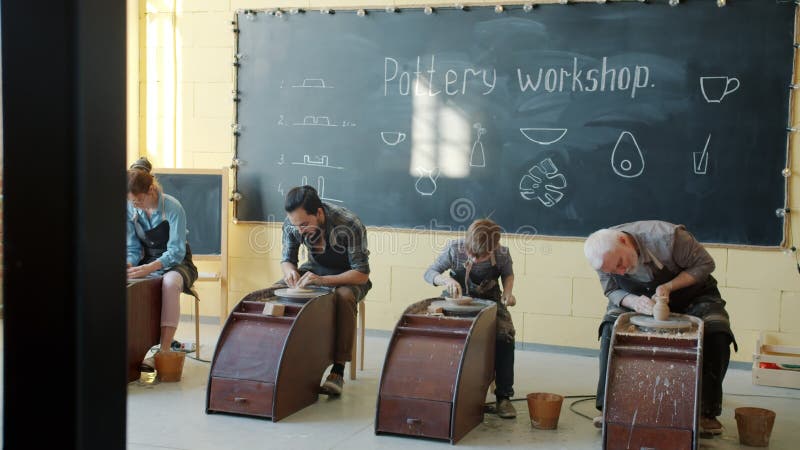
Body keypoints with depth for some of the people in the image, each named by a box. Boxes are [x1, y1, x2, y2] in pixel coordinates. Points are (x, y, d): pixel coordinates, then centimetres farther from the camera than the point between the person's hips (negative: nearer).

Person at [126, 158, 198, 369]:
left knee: (170, 282, -39)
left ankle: (164, 352, -37)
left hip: (176, 262, -5)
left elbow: (176, 251, -23)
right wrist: (128, 264, -24)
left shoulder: (173, 208, -20)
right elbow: (133, 248, -1)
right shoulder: (130, 209, -5)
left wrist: (149, 268, -39)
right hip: (147, 261, 5)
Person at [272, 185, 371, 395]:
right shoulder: (292, 224, -16)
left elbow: (362, 274, -27)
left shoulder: (350, 225, -30)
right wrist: (290, 271, -27)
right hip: (315, 268, 5)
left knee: (344, 297, -38)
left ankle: (338, 370, -31)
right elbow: (287, 259, -1)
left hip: (349, 274, -5)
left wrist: (322, 280, -40)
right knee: (275, 290, -19)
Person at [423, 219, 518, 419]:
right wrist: (446, 279, -33)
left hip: (489, 300, 1)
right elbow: (429, 273, -12)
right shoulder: (455, 248, -21)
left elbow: (508, 274, 6)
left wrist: (508, 292, -14)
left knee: (505, 334, -26)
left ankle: (503, 396, -14)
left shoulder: (502, 254, -18)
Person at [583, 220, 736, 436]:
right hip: (644, 300, 2)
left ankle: (707, 410, -14)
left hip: (692, 294, -2)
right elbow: (612, 291, -8)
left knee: (717, 334, -30)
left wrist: (668, 286, -33)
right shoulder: (605, 255, -22)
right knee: (612, 326, -26)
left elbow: (705, 264, -20)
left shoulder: (666, 236, -34)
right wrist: (633, 301, -31)